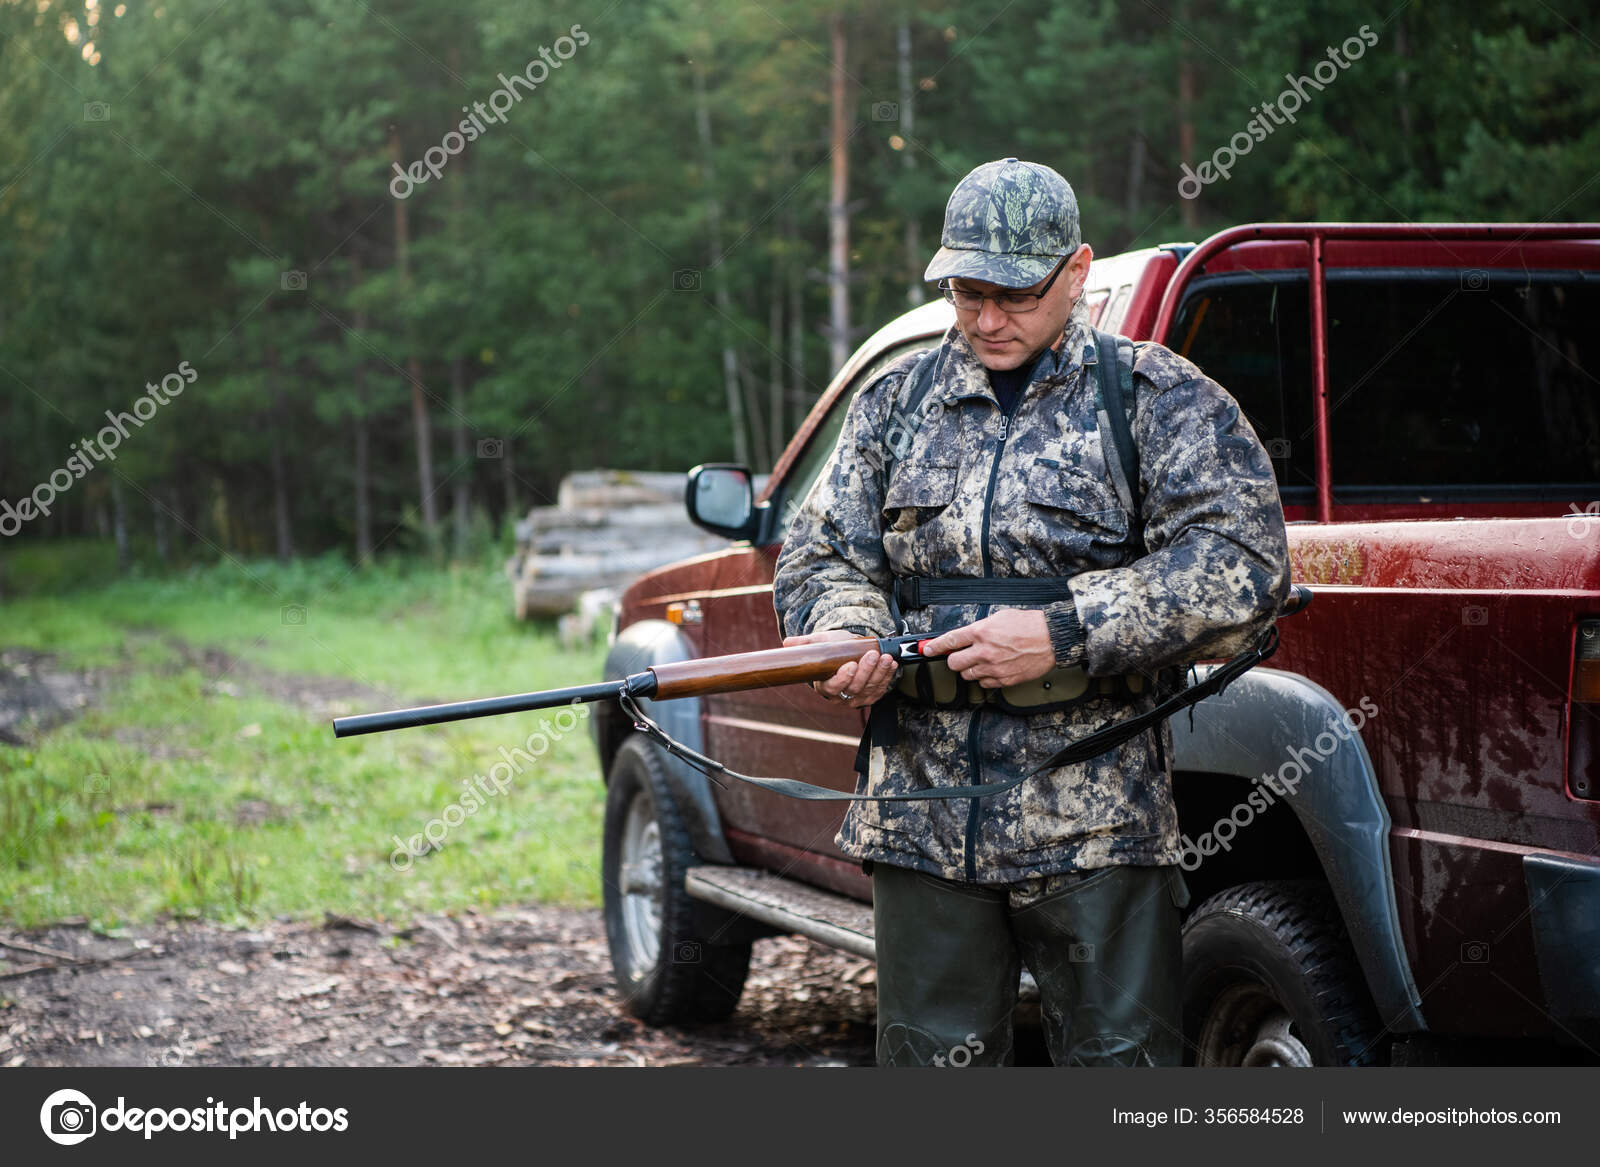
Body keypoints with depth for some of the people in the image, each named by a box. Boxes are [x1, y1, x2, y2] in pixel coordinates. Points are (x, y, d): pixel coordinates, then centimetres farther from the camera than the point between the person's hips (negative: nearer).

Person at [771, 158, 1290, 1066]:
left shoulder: (1162, 400, 1)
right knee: (935, 1057, 11)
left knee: (1120, 1059, 0)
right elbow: (821, 558, 14)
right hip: (922, 821, 4)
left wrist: (1063, 635, -18)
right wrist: (849, 637, -11)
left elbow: (1241, 565, -11)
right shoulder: (894, 403, 14)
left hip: (1096, 827, -3)